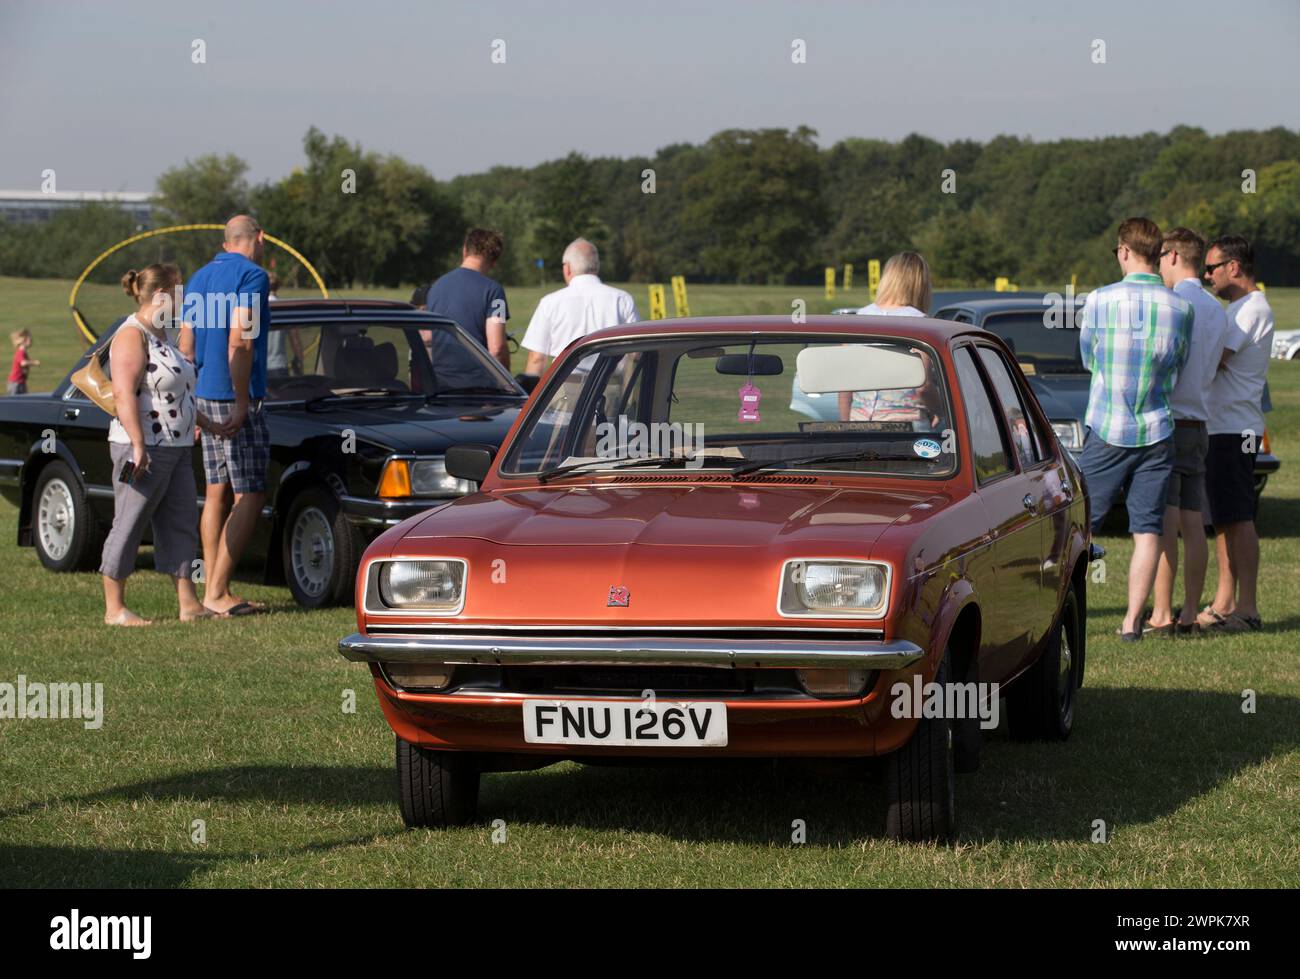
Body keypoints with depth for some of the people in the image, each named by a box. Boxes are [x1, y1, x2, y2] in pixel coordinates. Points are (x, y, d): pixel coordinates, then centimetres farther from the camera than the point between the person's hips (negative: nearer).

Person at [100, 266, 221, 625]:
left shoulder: (160, 336, 17)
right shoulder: (131, 336, -13)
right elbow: (124, 395, -22)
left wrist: (206, 423, 27)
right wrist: (138, 446, -27)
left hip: (175, 449, 10)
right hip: (144, 452, -10)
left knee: (182, 526, 8)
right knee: (128, 528, -2)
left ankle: (189, 604, 11)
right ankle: (114, 610, 4)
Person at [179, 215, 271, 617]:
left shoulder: (199, 278, 15)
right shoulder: (252, 276, -10)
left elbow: (186, 345, 16)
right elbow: (238, 343, -19)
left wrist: (193, 404, 20)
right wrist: (241, 403, -19)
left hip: (205, 397, 9)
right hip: (237, 398, -9)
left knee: (217, 494, 11)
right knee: (249, 497, -6)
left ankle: (213, 589, 11)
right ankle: (217, 590, -11)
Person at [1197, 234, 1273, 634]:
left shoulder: (1253, 309, -14)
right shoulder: (1237, 309, 20)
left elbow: (1214, 361, -19)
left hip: (1236, 428, -11)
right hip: (1220, 426, 11)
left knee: (1238, 519, -11)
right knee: (1224, 519, 12)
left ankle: (1247, 608, -11)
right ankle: (1224, 605, 17)